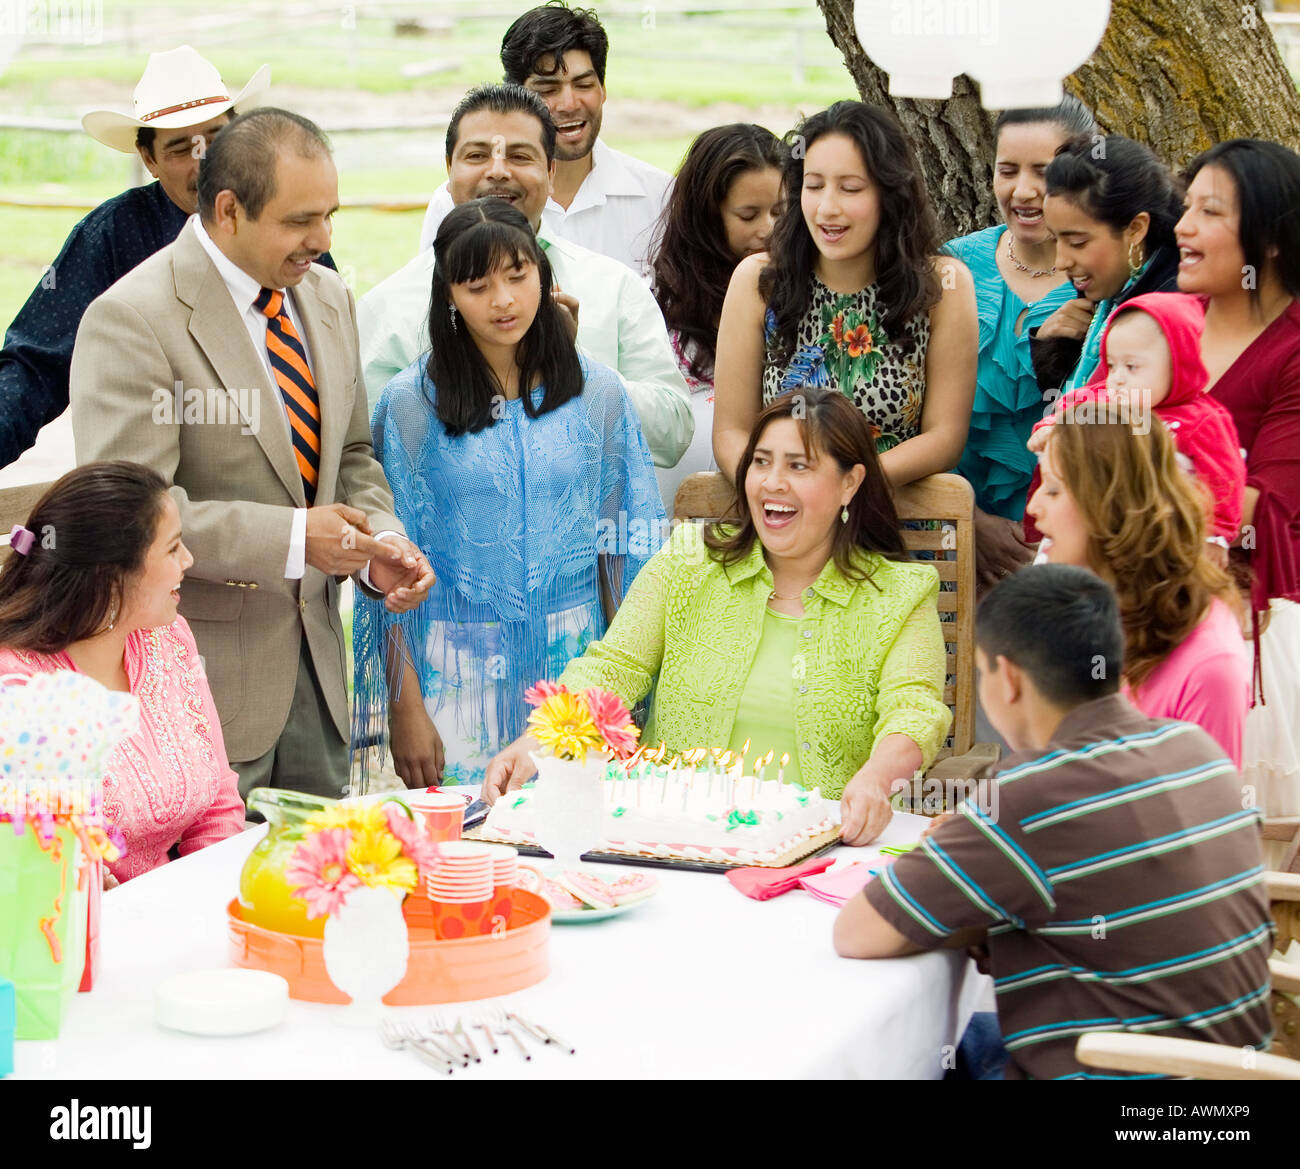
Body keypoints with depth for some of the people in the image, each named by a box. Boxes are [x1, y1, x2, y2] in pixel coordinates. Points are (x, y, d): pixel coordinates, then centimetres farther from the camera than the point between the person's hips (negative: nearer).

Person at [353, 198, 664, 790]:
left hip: (574, 663, 2)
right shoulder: (412, 401, -2)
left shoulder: (596, 392, 3)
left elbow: (625, 549, 8)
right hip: (459, 670, -2)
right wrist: (405, 707, -8)